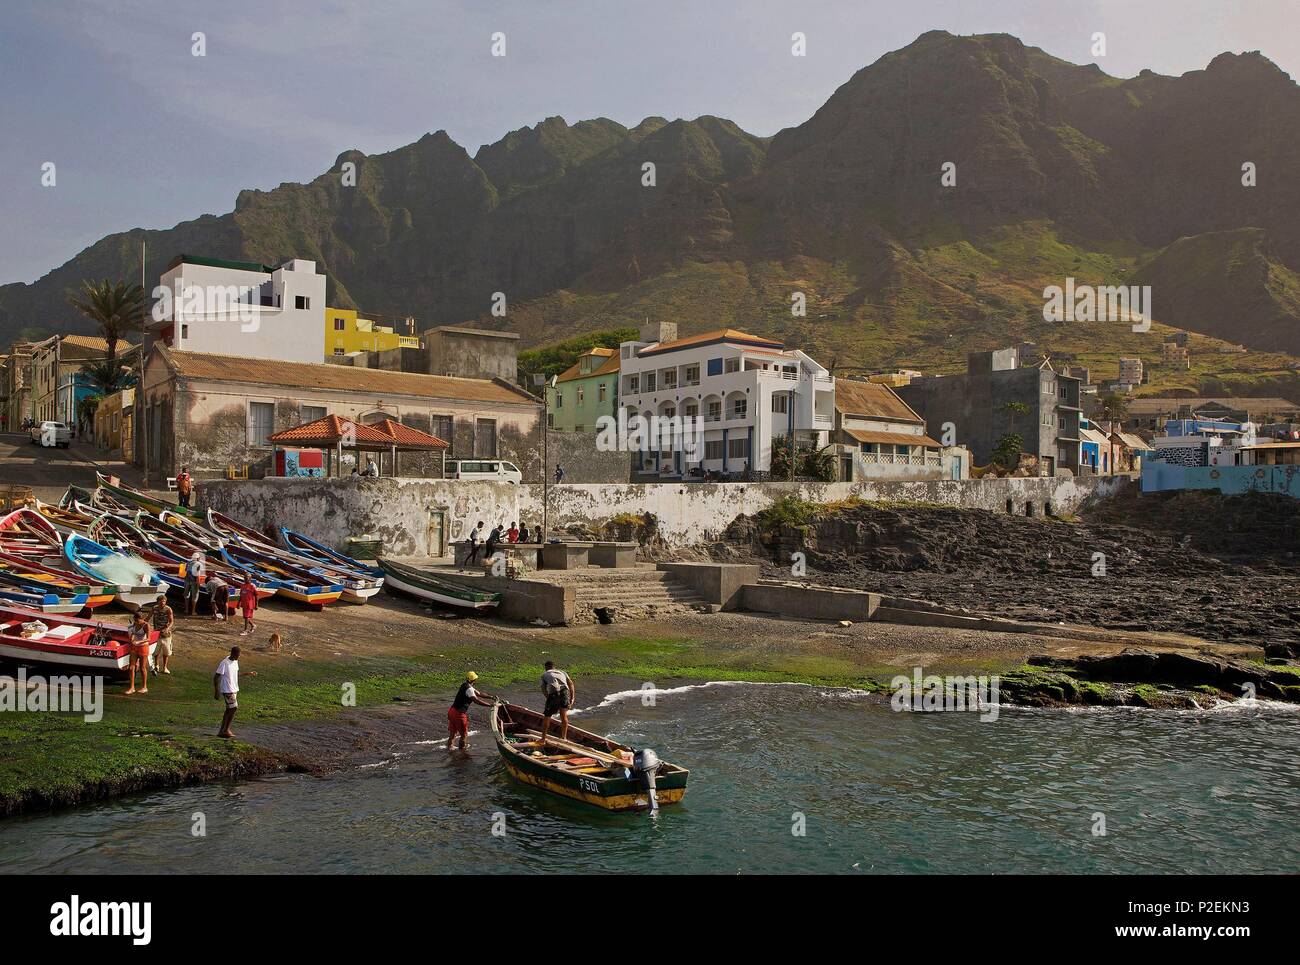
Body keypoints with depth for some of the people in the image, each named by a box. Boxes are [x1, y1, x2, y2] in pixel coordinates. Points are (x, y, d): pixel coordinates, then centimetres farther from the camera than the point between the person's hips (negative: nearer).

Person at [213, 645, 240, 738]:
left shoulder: (235, 661, 6)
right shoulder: (224, 663, -18)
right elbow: (216, 677, -15)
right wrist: (216, 692, -14)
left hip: (234, 690, 8)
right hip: (227, 690, -8)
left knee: (229, 710, 10)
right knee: (234, 708, -12)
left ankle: (223, 730, 16)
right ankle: (225, 730, -2)